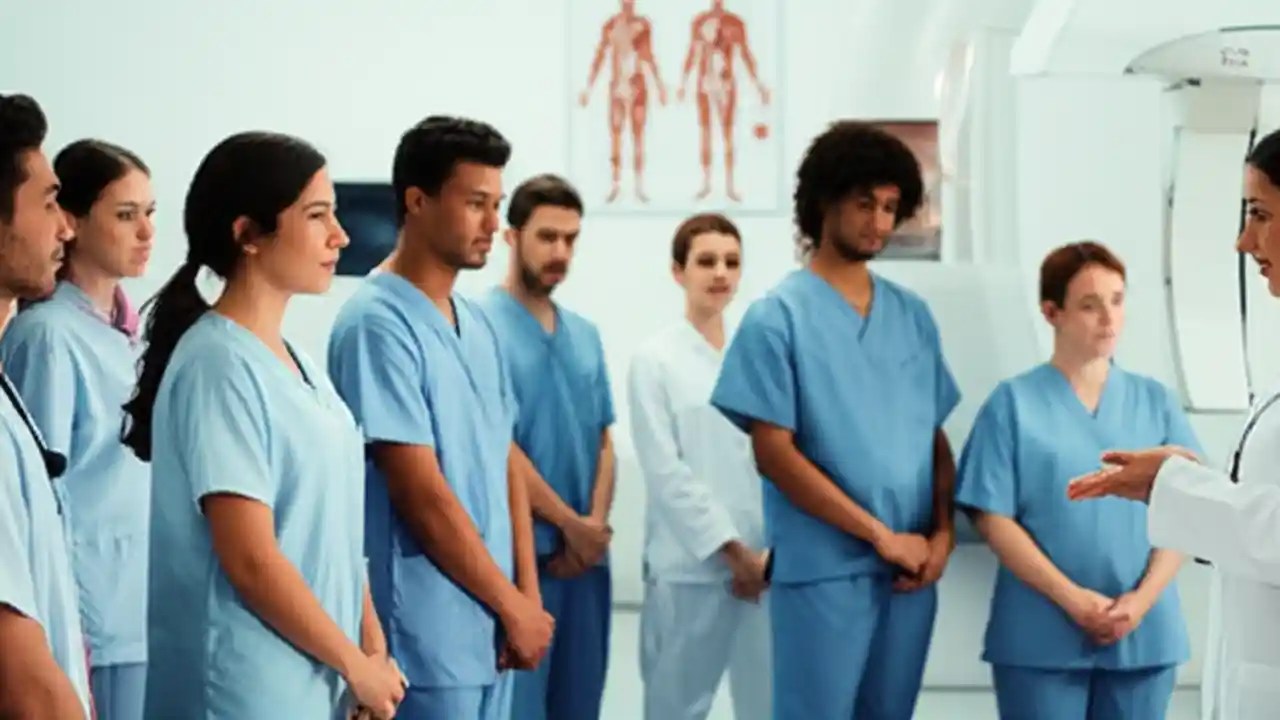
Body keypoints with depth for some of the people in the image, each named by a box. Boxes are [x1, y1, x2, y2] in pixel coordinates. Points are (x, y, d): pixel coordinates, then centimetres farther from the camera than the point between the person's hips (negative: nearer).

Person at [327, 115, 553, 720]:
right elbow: (422, 494, -16)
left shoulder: (477, 325, 13)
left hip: (487, 632, 8)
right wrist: (513, 608, -10)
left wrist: (527, 598, 2)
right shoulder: (378, 324, -13)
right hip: (424, 638, -8)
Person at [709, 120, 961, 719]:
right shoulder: (779, 316, -4)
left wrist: (942, 533, -2)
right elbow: (775, 454, -9)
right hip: (823, 569, -5)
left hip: (911, 570, 5)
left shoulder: (912, 315, 12)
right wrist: (882, 535, -11)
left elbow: (936, 439, 15)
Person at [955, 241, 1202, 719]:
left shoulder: (1155, 402, 8)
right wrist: (1072, 599, -12)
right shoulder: (1015, 403, 0)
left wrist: (1142, 599, -10)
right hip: (1041, 636, -3)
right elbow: (994, 517, -5)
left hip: (1144, 633, 3)